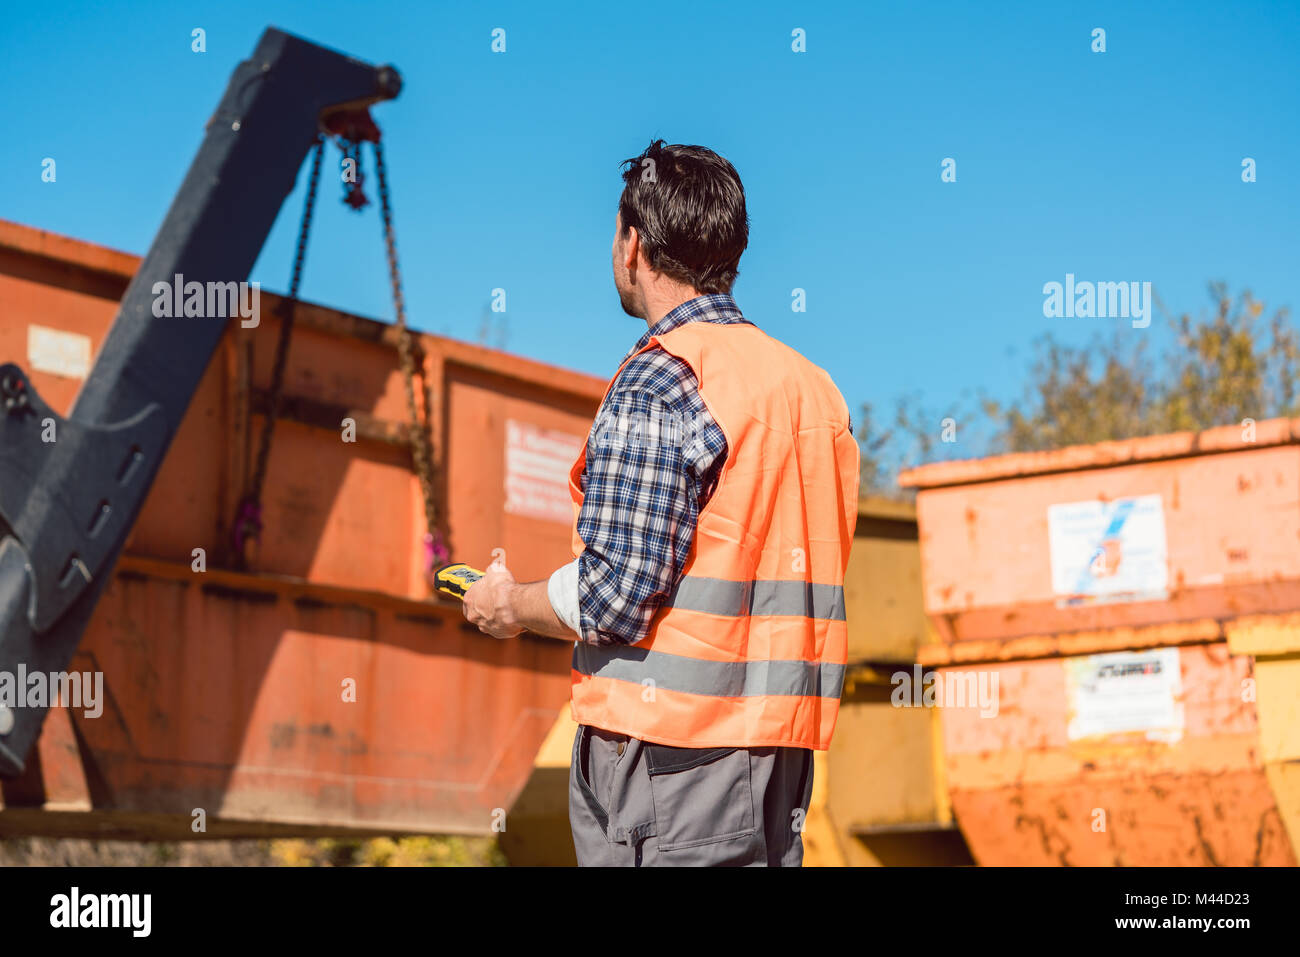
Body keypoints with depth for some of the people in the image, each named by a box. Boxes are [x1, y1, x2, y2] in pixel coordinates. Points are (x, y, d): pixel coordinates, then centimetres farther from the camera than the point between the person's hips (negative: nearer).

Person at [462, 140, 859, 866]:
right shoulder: (813, 385, 12)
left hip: (673, 746, -8)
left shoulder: (658, 385, -12)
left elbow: (613, 598, -18)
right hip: (783, 743, 8)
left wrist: (510, 605, 1)